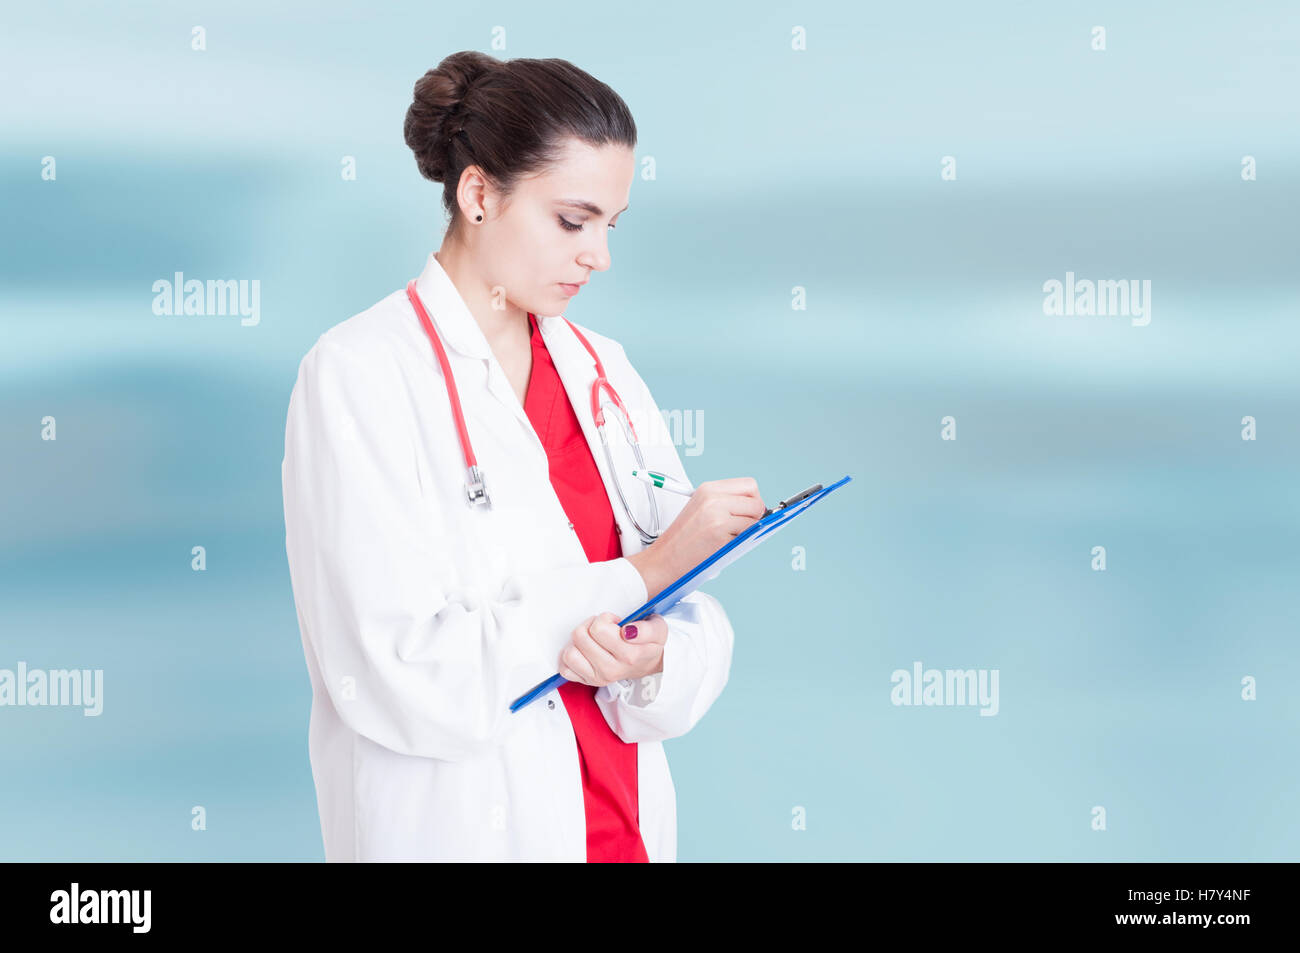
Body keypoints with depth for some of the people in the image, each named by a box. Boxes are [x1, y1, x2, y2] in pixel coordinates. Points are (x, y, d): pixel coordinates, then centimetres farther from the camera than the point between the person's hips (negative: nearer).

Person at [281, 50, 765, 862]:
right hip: (458, 830, -5)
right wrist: (639, 574, -17)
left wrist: (657, 653, -19)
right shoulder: (360, 375, -12)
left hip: (628, 825, 6)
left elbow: (698, 622, 4)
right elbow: (400, 678, -20)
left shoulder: (603, 369, 6)